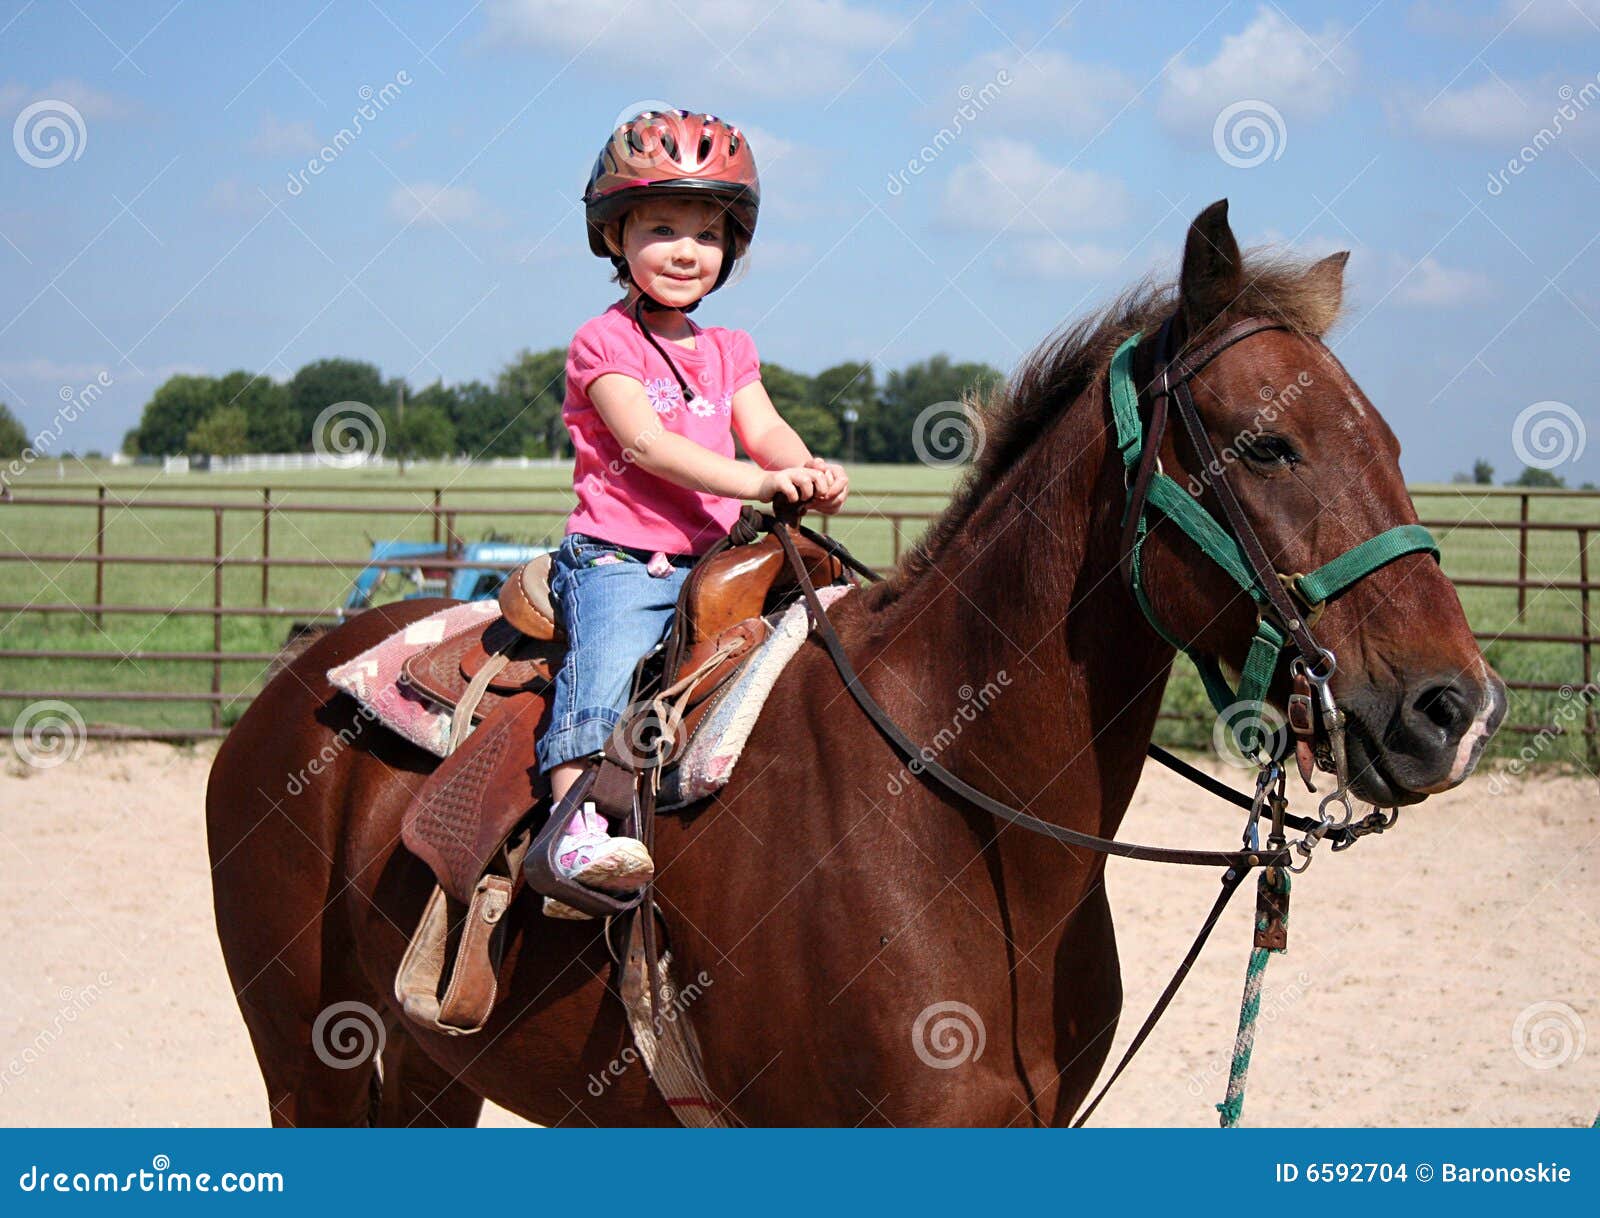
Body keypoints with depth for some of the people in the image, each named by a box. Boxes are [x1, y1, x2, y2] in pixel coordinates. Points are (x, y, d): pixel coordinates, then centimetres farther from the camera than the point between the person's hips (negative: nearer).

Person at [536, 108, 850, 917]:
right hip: (615, 561, -7)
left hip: (710, 560, 7)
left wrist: (809, 471, -20)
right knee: (606, 664, -30)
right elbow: (646, 442, -15)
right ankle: (575, 825, -43)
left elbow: (764, 431, 5)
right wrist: (757, 481, -27)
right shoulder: (604, 342, -1)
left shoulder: (728, 353, 20)